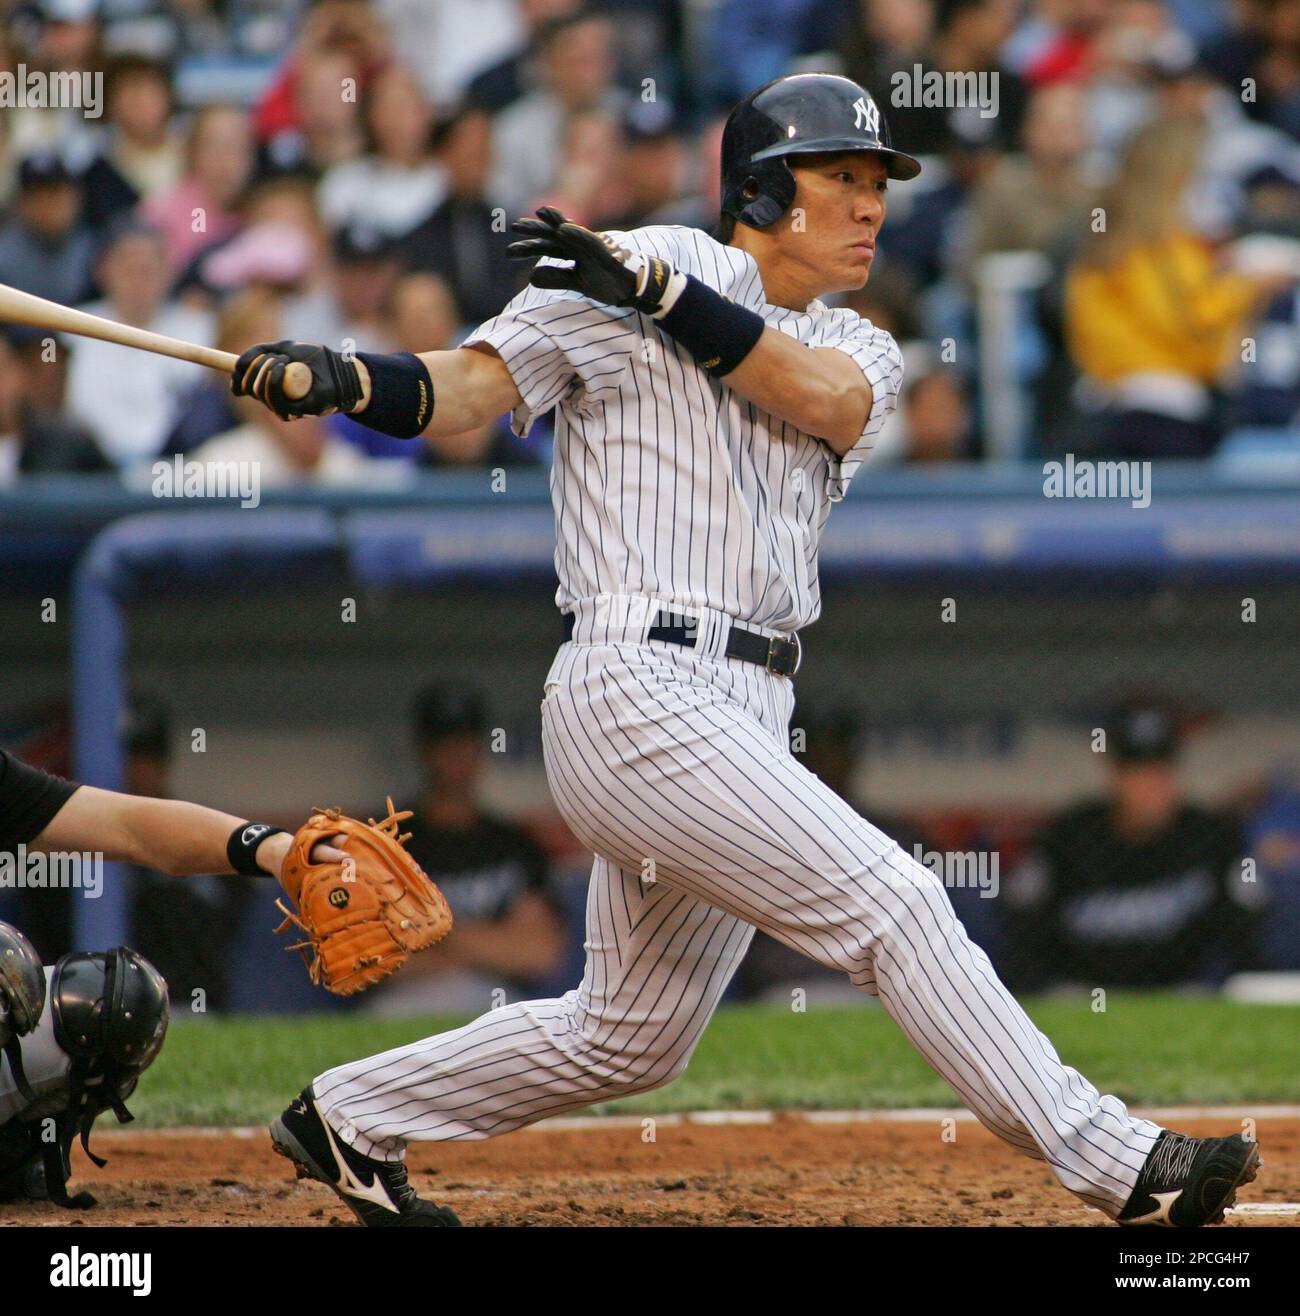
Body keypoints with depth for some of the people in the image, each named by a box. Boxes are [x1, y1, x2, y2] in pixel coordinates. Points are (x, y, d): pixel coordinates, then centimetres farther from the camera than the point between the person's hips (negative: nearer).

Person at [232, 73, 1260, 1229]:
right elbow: (465, 386, -9)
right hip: (641, 693, -8)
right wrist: (339, 382, -29)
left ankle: (349, 1118, 31)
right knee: (892, 904, -15)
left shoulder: (855, 349, 16)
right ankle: (1123, 1169, -14)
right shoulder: (635, 272, -2)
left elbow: (828, 403, -8)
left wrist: (660, 297, -17)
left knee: (631, 1040, 16)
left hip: (743, 720, 8)